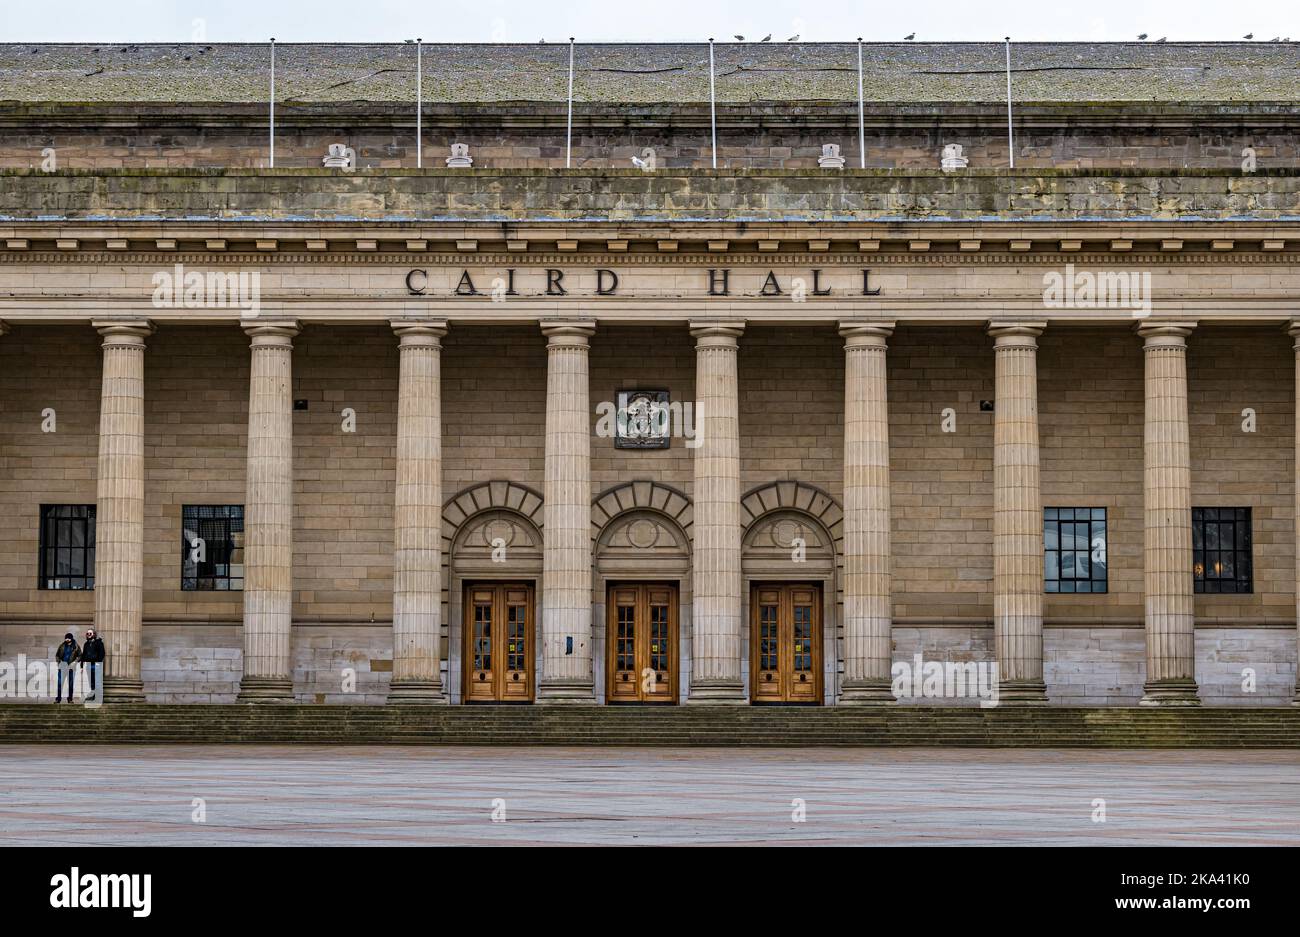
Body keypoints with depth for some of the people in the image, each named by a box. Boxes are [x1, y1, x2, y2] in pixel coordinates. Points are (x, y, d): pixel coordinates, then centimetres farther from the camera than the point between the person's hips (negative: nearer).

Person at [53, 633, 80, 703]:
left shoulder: (75, 647, 2)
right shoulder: (62, 646, 8)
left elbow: (79, 656, 2)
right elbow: (57, 655, 16)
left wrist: (75, 662, -11)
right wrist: (58, 661, 2)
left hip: (71, 666, -2)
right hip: (62, 665, 2)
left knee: (70, 683, 4)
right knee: (60, 682, -1)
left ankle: (70, 698, 11)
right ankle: (58, 698, 4)